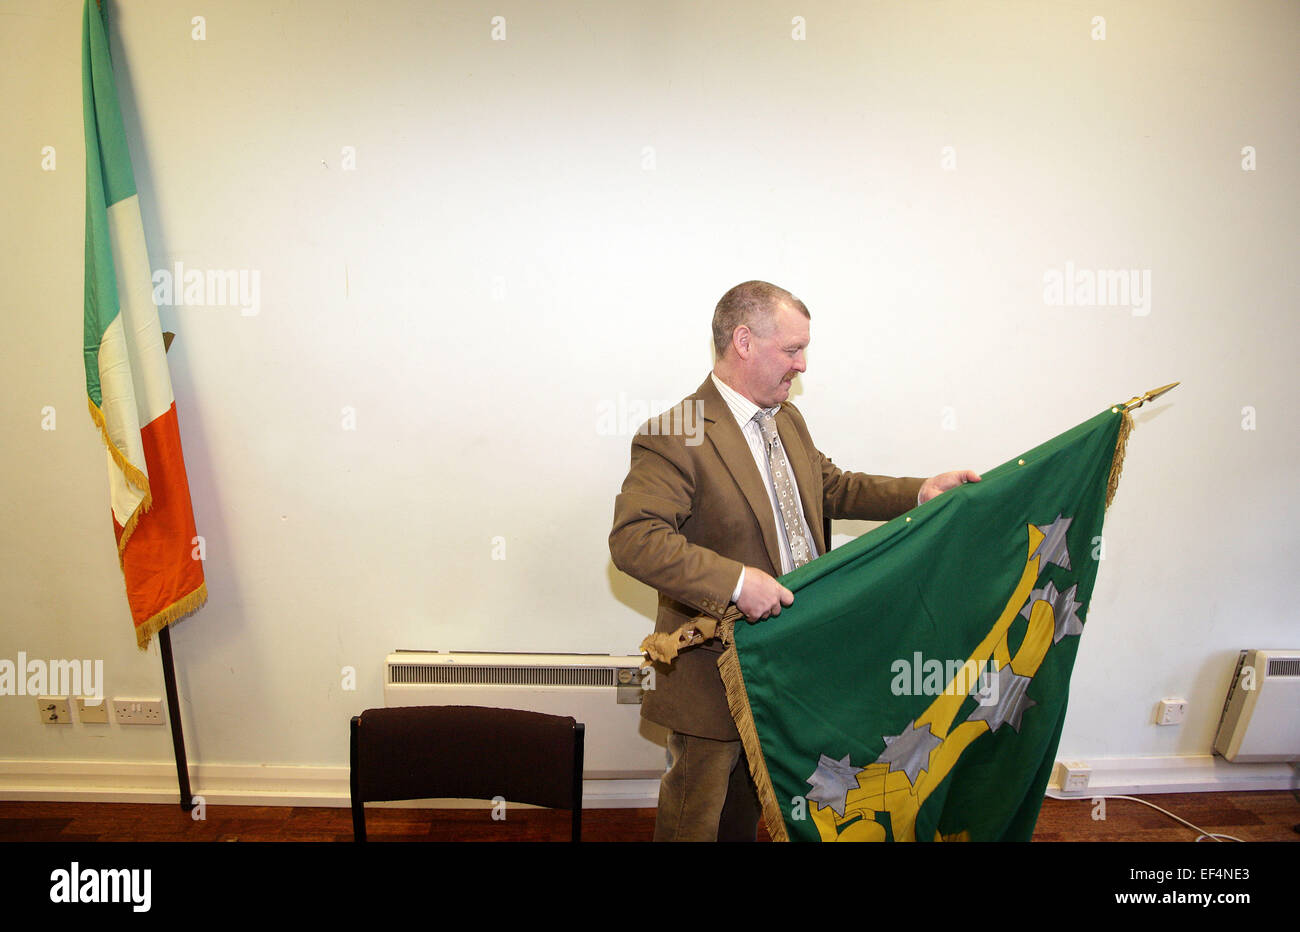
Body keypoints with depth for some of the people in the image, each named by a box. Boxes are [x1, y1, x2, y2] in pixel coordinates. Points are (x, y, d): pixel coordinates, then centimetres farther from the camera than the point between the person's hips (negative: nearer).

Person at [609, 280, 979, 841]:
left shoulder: (787, 421, 7)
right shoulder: (674, 437, -23)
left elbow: (834, 488, 17)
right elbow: (633, 541, -31)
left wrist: (919, 492, 5)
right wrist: (737, 581, -37)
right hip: (716, 669, -7)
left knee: (749, 798, 27)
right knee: (696, 814, 14)